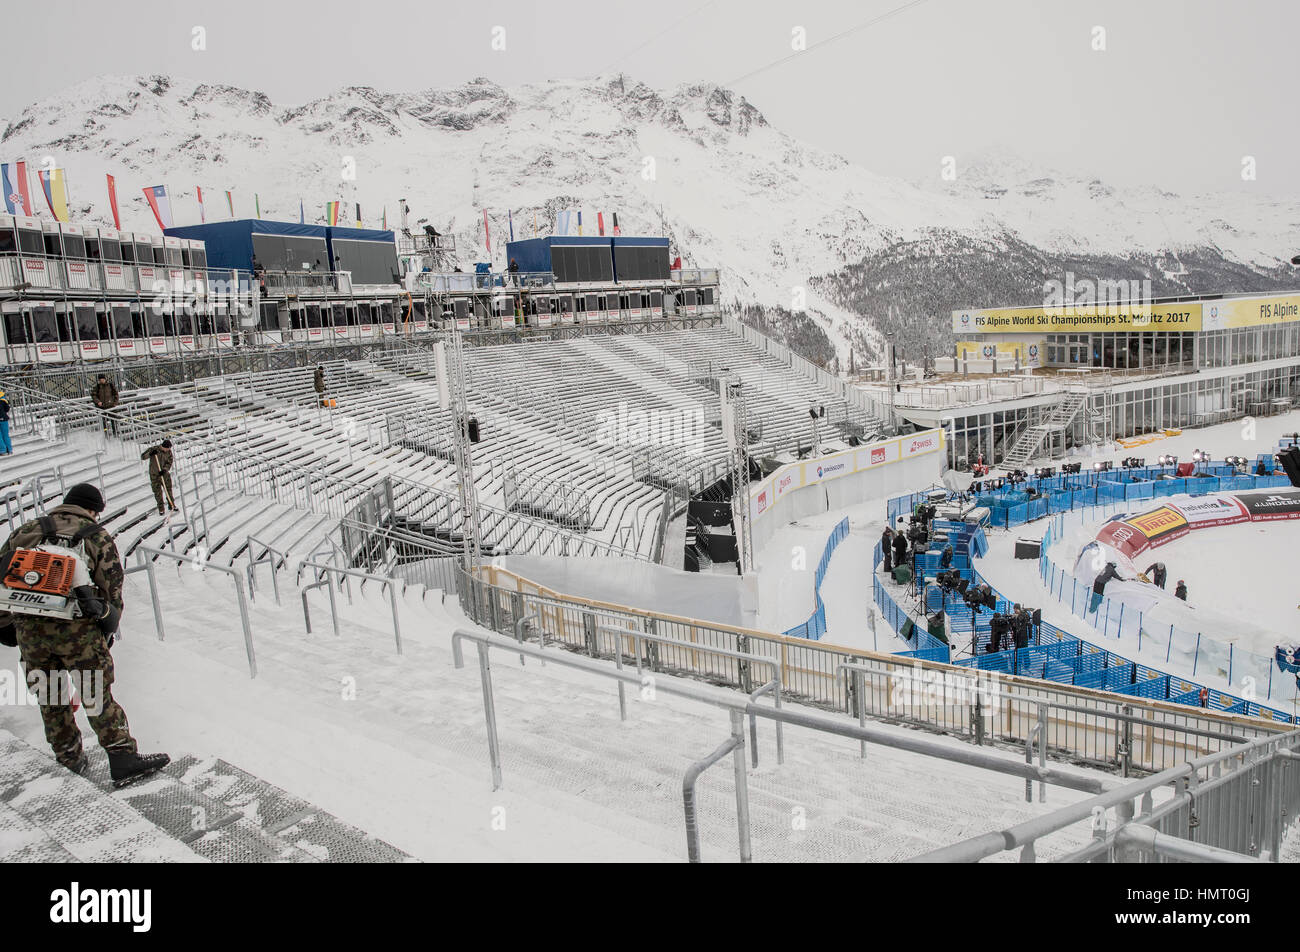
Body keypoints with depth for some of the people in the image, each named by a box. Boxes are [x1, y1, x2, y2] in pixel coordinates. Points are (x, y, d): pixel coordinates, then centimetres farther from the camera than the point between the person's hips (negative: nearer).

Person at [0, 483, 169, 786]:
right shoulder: (99, 536, 8)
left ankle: (70, 759, 28)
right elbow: (112, 587, 7)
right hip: (77, 627, -3)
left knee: (49, 698, 17)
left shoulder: (29, 529, 15)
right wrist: (108, 628, 19)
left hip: (29, 627, 3)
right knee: (97, 696, 2)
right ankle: (123, 760, 2)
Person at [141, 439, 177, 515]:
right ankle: (161, 509, 14)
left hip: (165, 474, 3)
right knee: (158, 492, 2)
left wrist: (164, 470, -23)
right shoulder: (153, 449, -15)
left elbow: (169, 463, -6)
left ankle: (171, 505, 24)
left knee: (169, 490, 8)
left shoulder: (168, 452, -6)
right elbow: (142, 457, -16)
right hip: (154, 475, -3)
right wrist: (150, 454, -34)